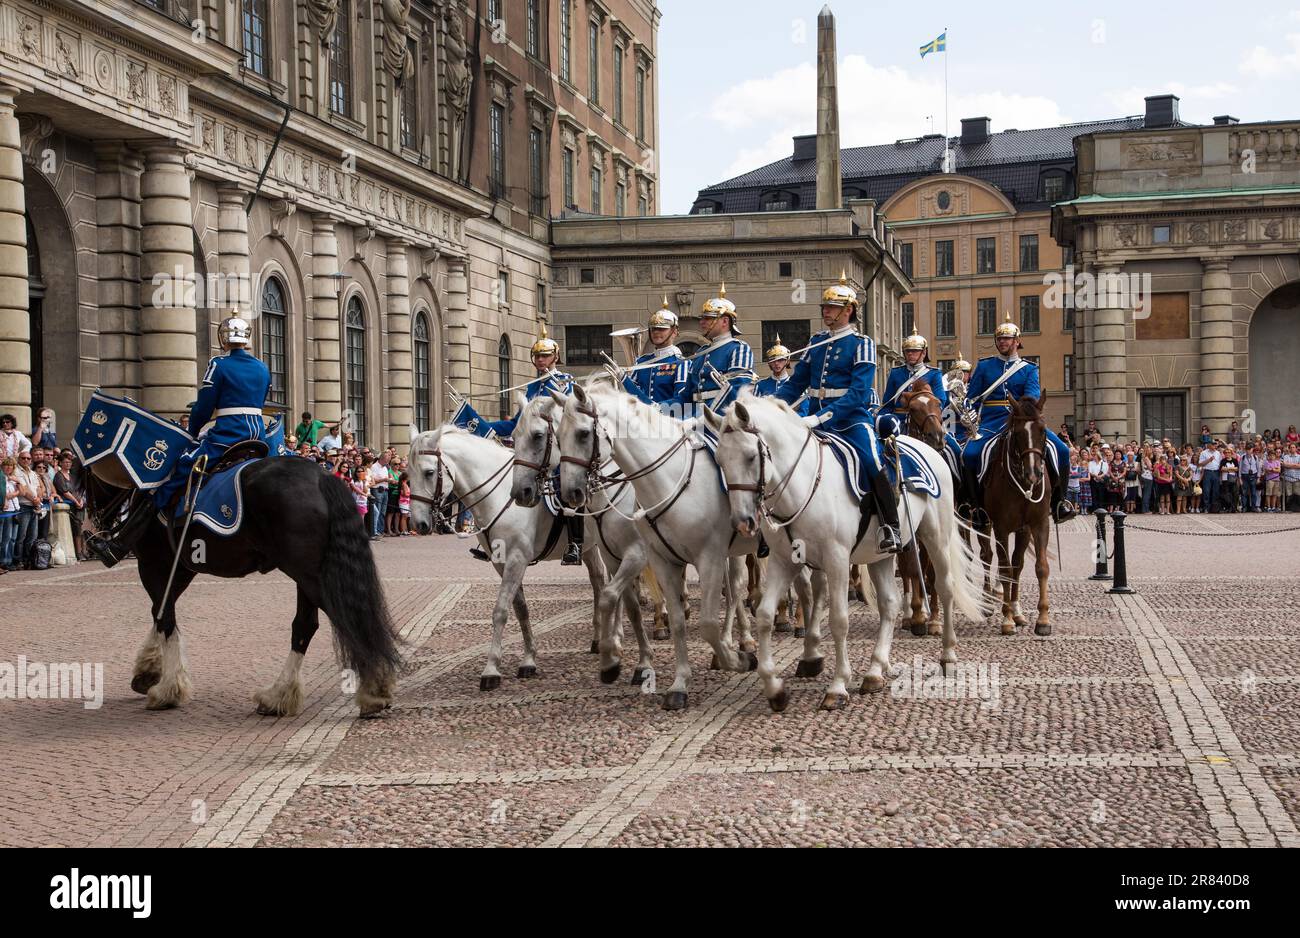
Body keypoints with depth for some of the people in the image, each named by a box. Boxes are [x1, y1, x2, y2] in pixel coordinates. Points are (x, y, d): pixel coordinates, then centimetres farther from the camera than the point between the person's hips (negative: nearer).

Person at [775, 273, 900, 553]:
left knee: (872, 462, -31)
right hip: (817, 422, 7)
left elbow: (858, 392, -16)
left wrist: (820, 417, -26)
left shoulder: (861, 344, -4)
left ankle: (890, 527, -21)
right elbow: (795, 384, 16)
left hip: (851, 420, -6)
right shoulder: (818, 342, 14)